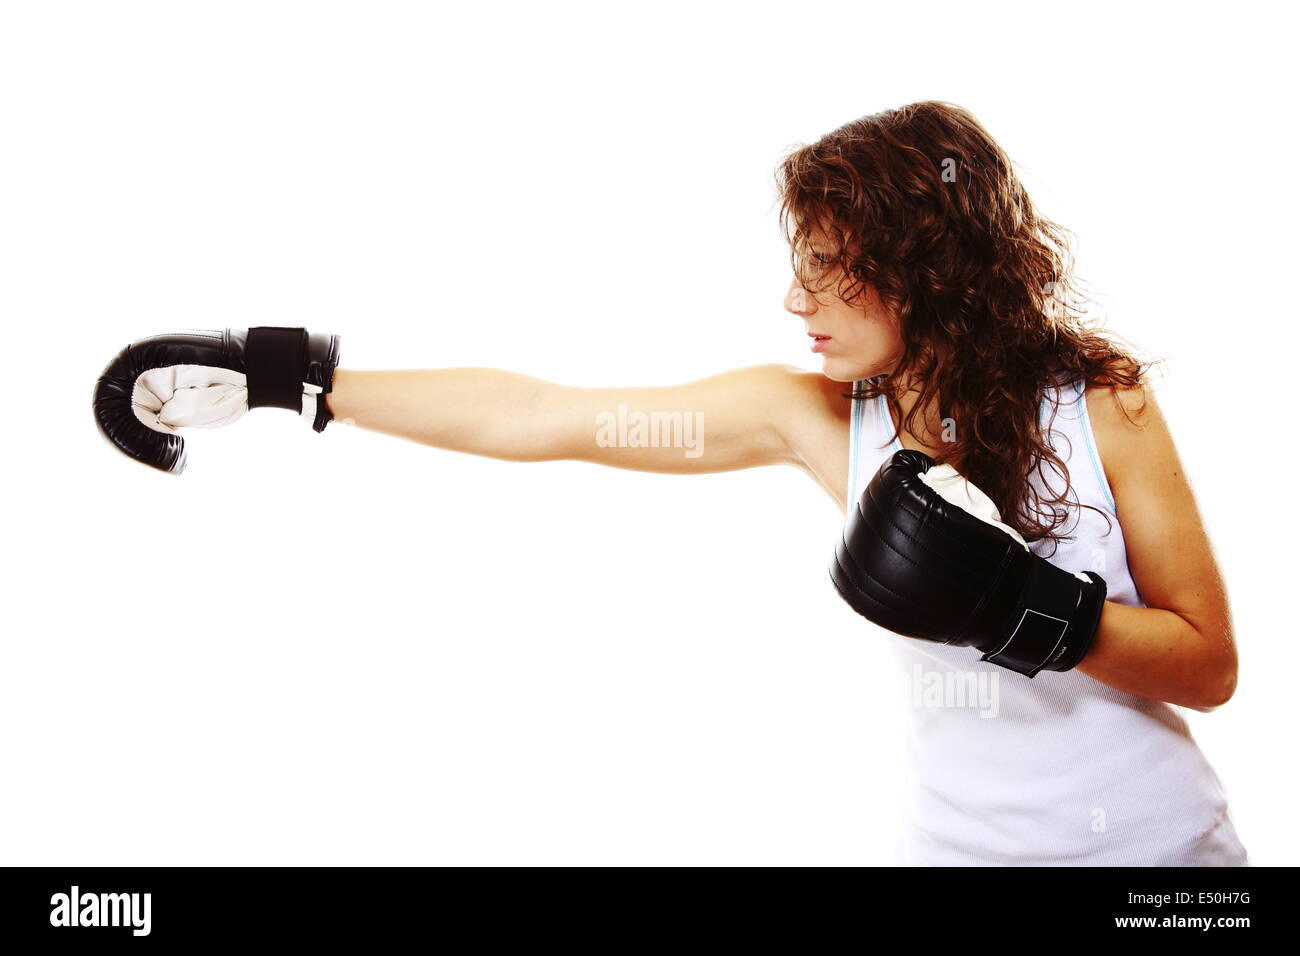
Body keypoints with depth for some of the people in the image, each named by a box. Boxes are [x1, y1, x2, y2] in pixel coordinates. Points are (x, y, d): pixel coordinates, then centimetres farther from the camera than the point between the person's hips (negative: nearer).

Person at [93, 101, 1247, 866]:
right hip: (963, 836, 2)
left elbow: (1208, 664, -9)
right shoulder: (817, 415, -10)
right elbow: (538, 417, -11)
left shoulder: (1097, 401, -14)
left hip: (1159, 840, -1)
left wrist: (1021, 605, -26)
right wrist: (290, 377, -11)